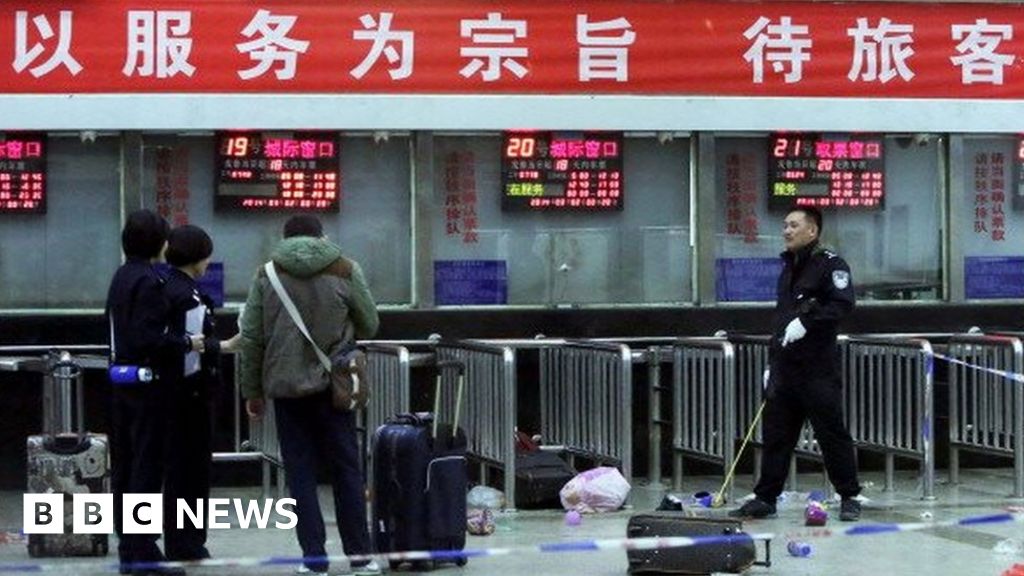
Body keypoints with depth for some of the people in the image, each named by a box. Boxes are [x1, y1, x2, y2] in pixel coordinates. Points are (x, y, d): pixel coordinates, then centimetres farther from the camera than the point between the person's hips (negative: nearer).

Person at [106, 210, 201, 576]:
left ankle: (128, 546, 18)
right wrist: (186, 343, -10)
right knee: (147, 465, -5)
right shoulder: (149, 281, -16)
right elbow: (148, 338, -22)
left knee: (125, 464, 11)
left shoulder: (121, 277, 12)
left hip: (121, 378, 9)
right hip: (145, 381, -9)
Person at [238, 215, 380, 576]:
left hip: (286, 387, 0)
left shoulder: (267, 275, 2)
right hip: (334, 385, 0)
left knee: (301, 475, 4)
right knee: (346, 469, 9)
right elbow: (369, 326, 8)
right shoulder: (345, 271, 1)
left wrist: (252, 391, 9)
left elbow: (251, 338, 2)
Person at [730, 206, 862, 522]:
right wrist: (771, 363, 21)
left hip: (819, 367, -8)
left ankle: (849, 498, 6)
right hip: (785, 365, 8)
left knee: (832, 433, -3)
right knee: (775, 434, 7)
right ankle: (765, 498, 12)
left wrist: (806, 321, -22)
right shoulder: (788, 269, 20)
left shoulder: (830, 264, -5)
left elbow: (843, 303, -18)